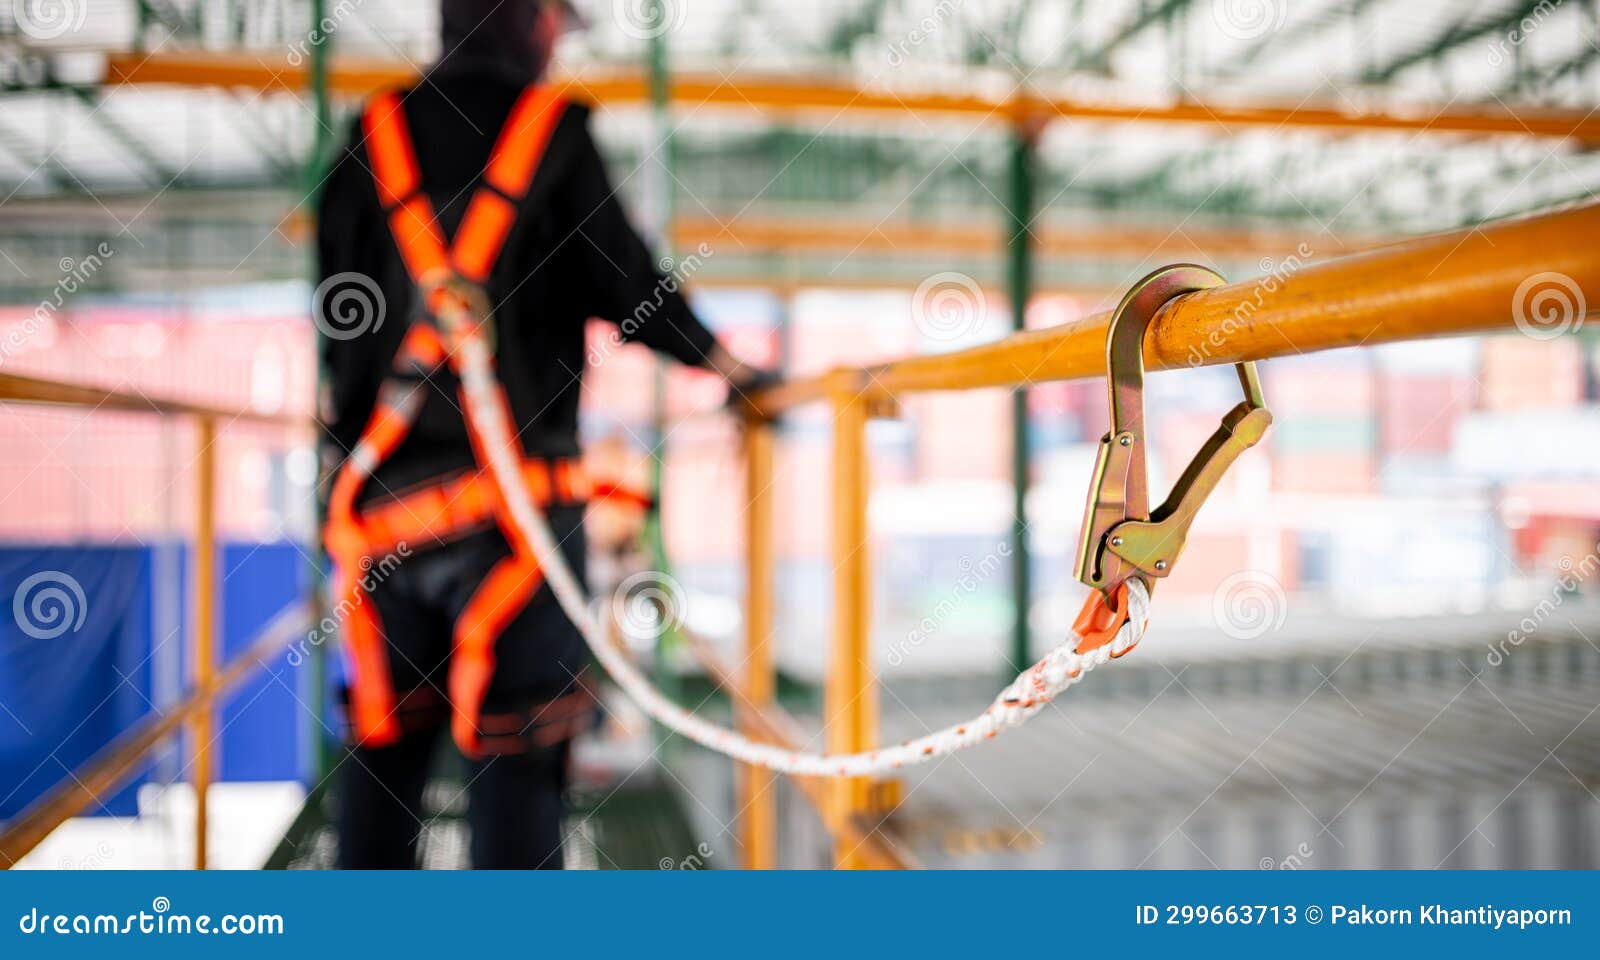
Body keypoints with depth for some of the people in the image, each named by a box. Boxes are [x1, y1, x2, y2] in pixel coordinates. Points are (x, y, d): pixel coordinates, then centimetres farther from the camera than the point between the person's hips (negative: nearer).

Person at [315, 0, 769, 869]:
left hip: (383, 493, 4)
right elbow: (626, 284, -1)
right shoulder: (556, 131, 0)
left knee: (383, 742, 15)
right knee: (515, 749, 1)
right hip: (517, 496, -4)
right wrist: (731, 369, 13)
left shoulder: (371, 136, 10)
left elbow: (335, 313, 10)